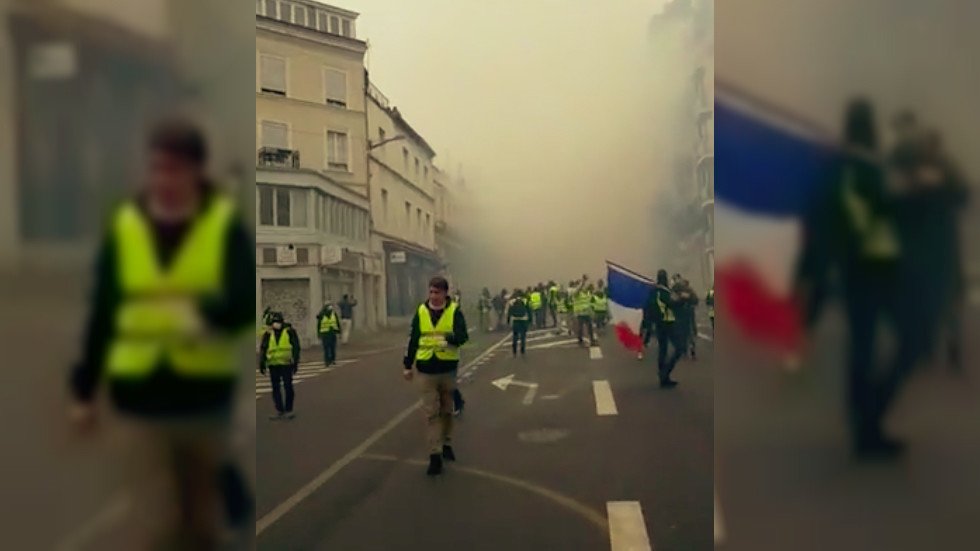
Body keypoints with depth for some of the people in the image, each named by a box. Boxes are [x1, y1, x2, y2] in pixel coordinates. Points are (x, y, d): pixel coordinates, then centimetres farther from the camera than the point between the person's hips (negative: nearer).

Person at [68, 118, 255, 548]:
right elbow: (101, 313, 7)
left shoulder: (225, 224, -4)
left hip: (203, 390, -1)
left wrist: (205, 315, -35)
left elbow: (247, 302, -15)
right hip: (139, 392, 2)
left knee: (199, 505, 16)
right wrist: (83, 390, 8)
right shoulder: (124, 226, 3)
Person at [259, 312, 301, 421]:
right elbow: (263, 349, 12)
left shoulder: (290, 332, 0)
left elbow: (296, 347, 1)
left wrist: (295, 362, -4)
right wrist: (262, 364, 6)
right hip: (273, 365, 4)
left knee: (288, 387, -2)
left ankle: (288, 410, 9)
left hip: (286, 364, -3)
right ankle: (279, 411, 16)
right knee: (276, 389, 8)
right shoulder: (268, 334, 9)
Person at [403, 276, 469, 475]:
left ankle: (446, 444, 33)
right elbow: (413, 340, 8)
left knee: (447, 410, 14)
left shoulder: (454, 311, -6)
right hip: (426, 370, 1)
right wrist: (408, 365, 10)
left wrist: (449, 338, -39)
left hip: (448, 368, -1)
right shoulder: (421, 311, 2)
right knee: (430, 413, -1)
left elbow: (463, 336, -17)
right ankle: (435, 454, 1)